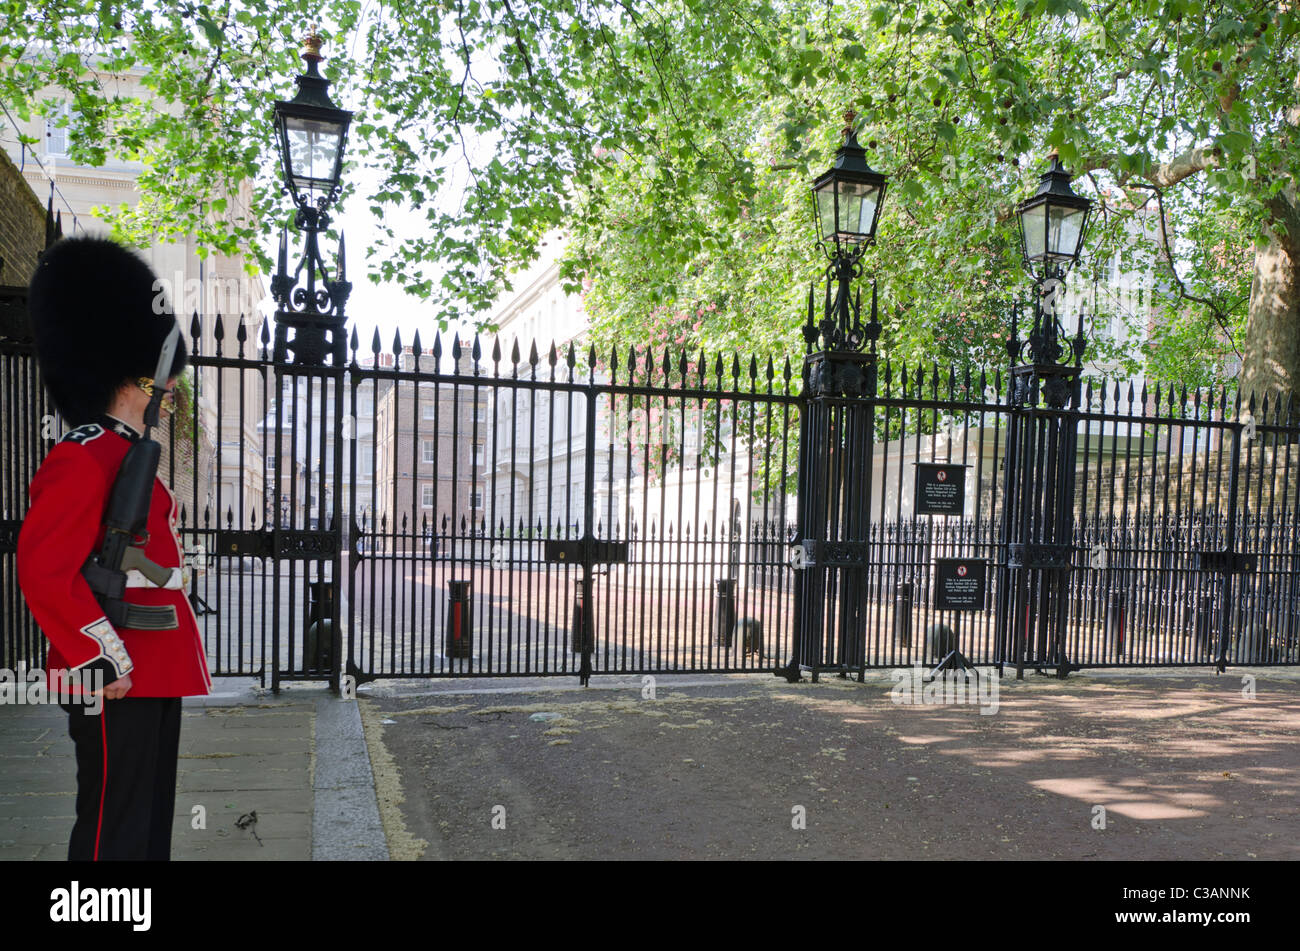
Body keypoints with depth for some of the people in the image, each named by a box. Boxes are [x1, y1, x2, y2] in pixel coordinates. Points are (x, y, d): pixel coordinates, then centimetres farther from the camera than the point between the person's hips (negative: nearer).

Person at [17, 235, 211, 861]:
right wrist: (106, 660, -22)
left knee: (149, 826, 18)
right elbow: (43, 568, -25)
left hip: (153, 677, 10)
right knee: (114, 833, 0)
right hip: (117, 687, -10)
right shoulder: (85, 458, -16)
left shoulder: (127, 457, 16)